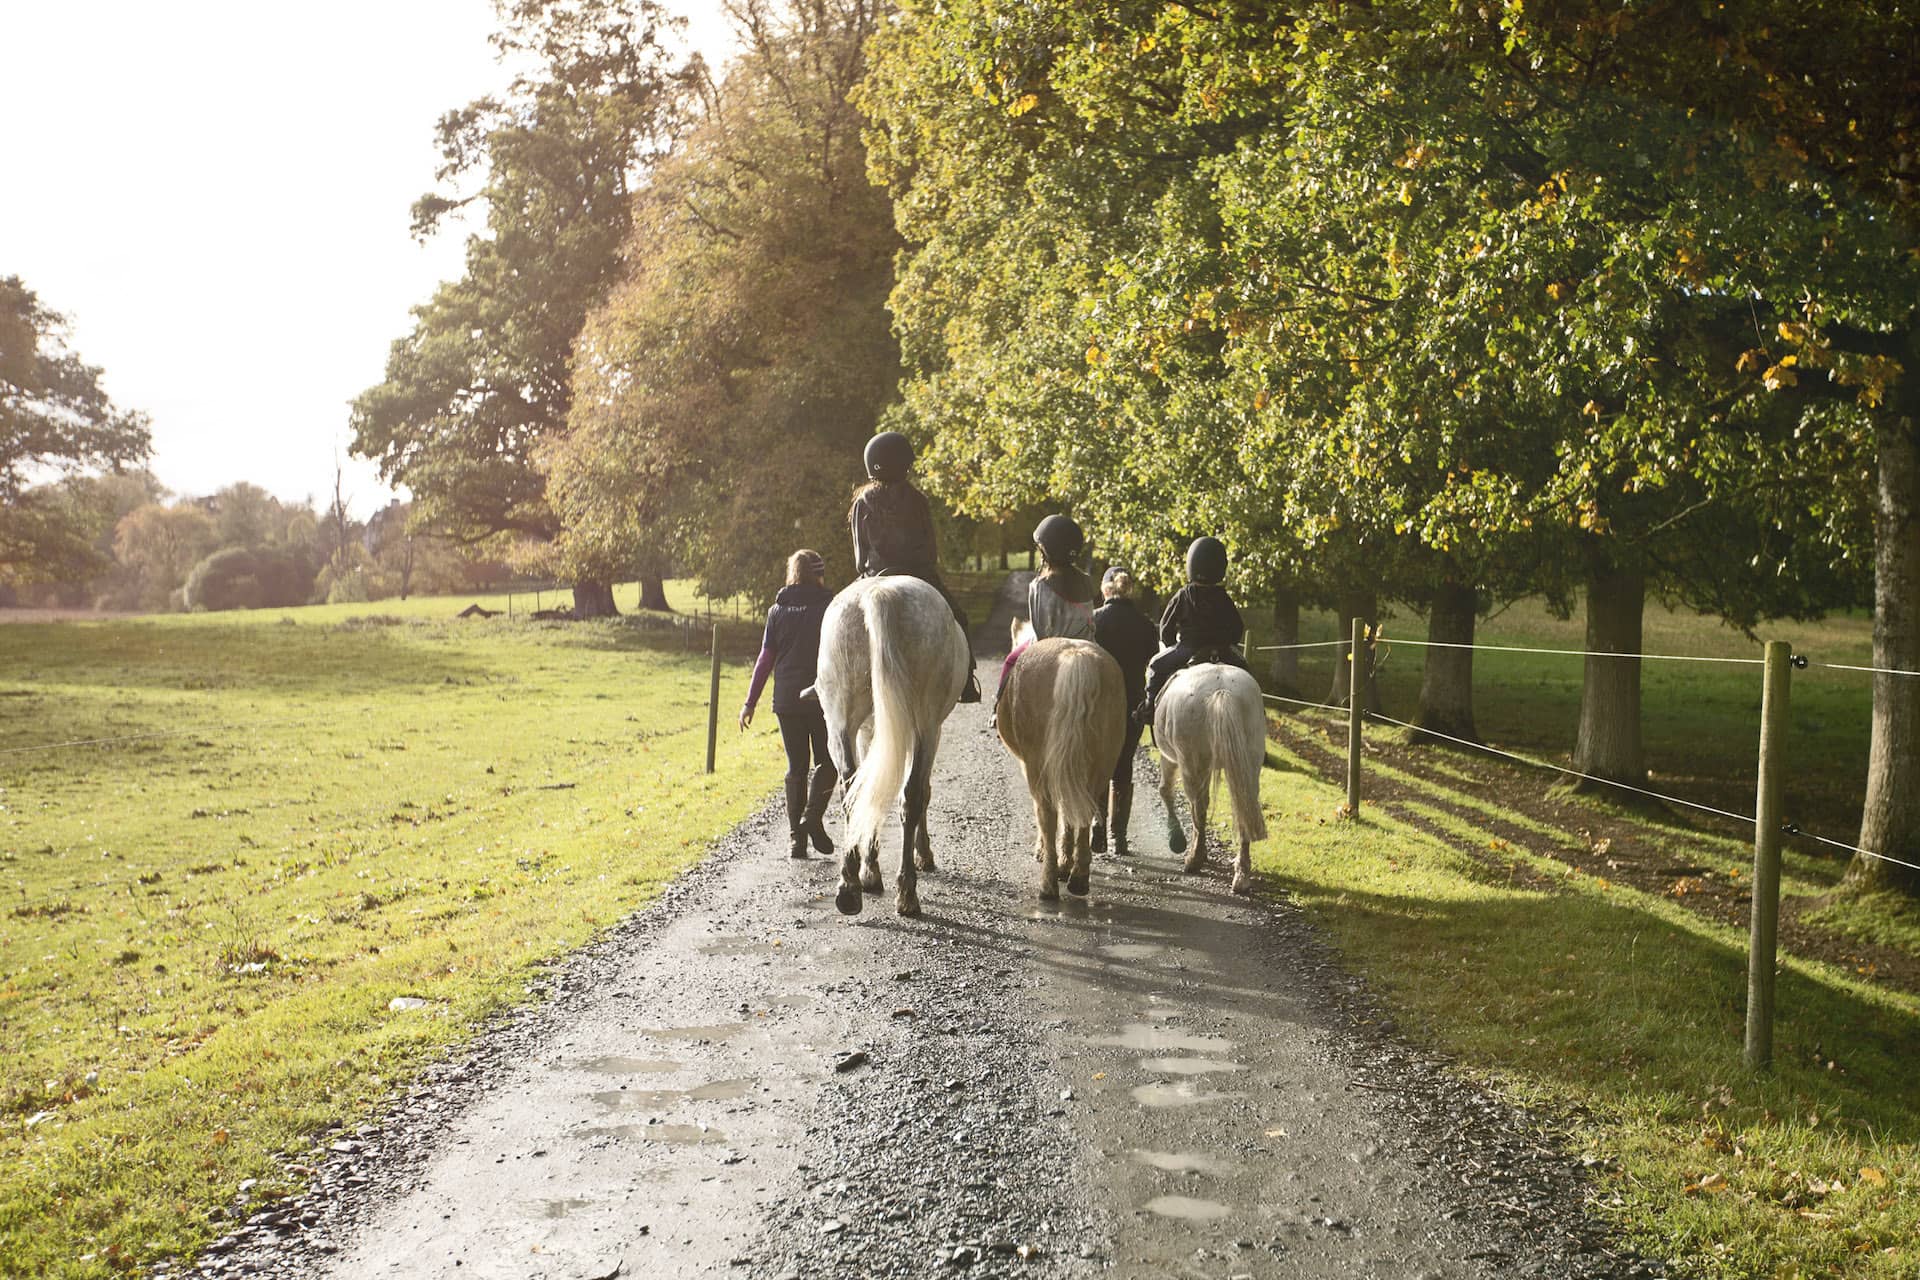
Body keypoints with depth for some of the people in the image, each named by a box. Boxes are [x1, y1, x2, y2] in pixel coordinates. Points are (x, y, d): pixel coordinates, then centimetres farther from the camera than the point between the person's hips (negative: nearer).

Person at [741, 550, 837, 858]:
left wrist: (750, 701, 7)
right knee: (826, 762, 10)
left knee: (796, 767, 10)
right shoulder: (831, 608, -3)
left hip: (786, 700, 3)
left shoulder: (778, 610, 4)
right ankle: (813, 816, -11)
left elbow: (765, 659, 3)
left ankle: (796, 835, 5)